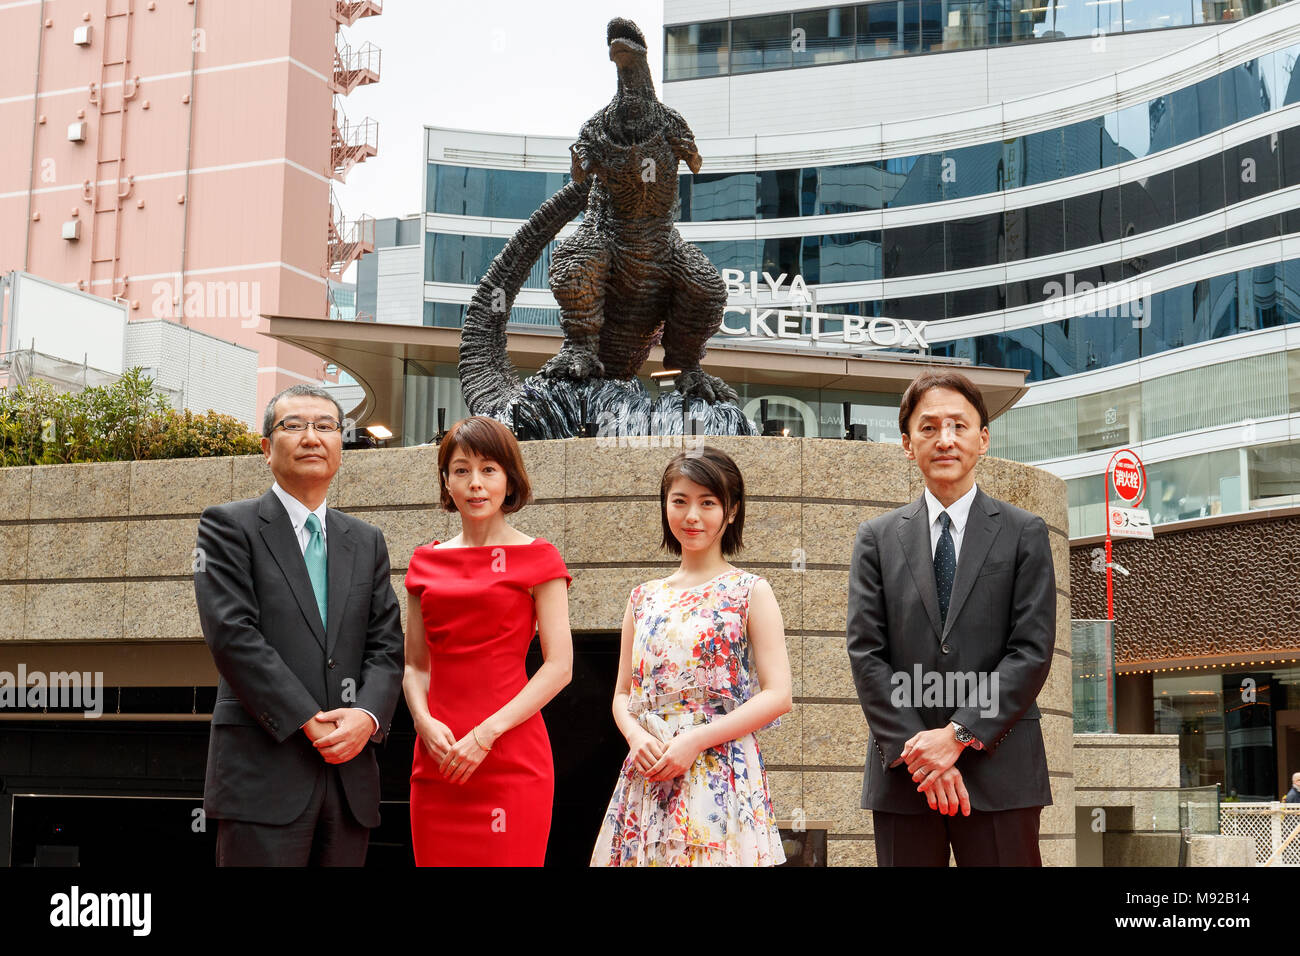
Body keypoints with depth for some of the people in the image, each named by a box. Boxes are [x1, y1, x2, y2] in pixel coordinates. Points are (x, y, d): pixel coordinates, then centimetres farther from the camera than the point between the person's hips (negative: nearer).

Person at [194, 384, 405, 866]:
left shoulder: (367, 542, 18)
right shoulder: (229, 525, 3)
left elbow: (386, 647, 11)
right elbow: (232, 635, -9)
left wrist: (367, 716, -9)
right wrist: (310, 722, -14)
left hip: (350, 777, 5)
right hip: (264, 773, -4)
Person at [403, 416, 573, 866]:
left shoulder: (536, 557, 1)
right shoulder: (426, 561, 12)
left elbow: (559, 667, -5)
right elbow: (415, 664, 15)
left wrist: (486, 733, -13)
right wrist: (424, 720, -5)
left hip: (510, 756, -4)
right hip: (437, 757, 4)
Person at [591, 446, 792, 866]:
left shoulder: (750, 592, 0)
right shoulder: (644, 598, 12)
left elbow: (777, 695, -7)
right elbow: (623, 694, 15)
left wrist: (695, 739, -15)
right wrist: (635, 734, -7)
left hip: (721, 775, -4)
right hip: (645, 774, 4)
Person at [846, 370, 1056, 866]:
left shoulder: (1024, 533, 5)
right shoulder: (877, 538, 9)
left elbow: (1032, 650, -3)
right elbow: (865, 653, 1)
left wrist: (959, 735, -12)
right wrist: (915, 748, -10)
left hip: (999, 772, -1)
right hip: (902, 774, 2)